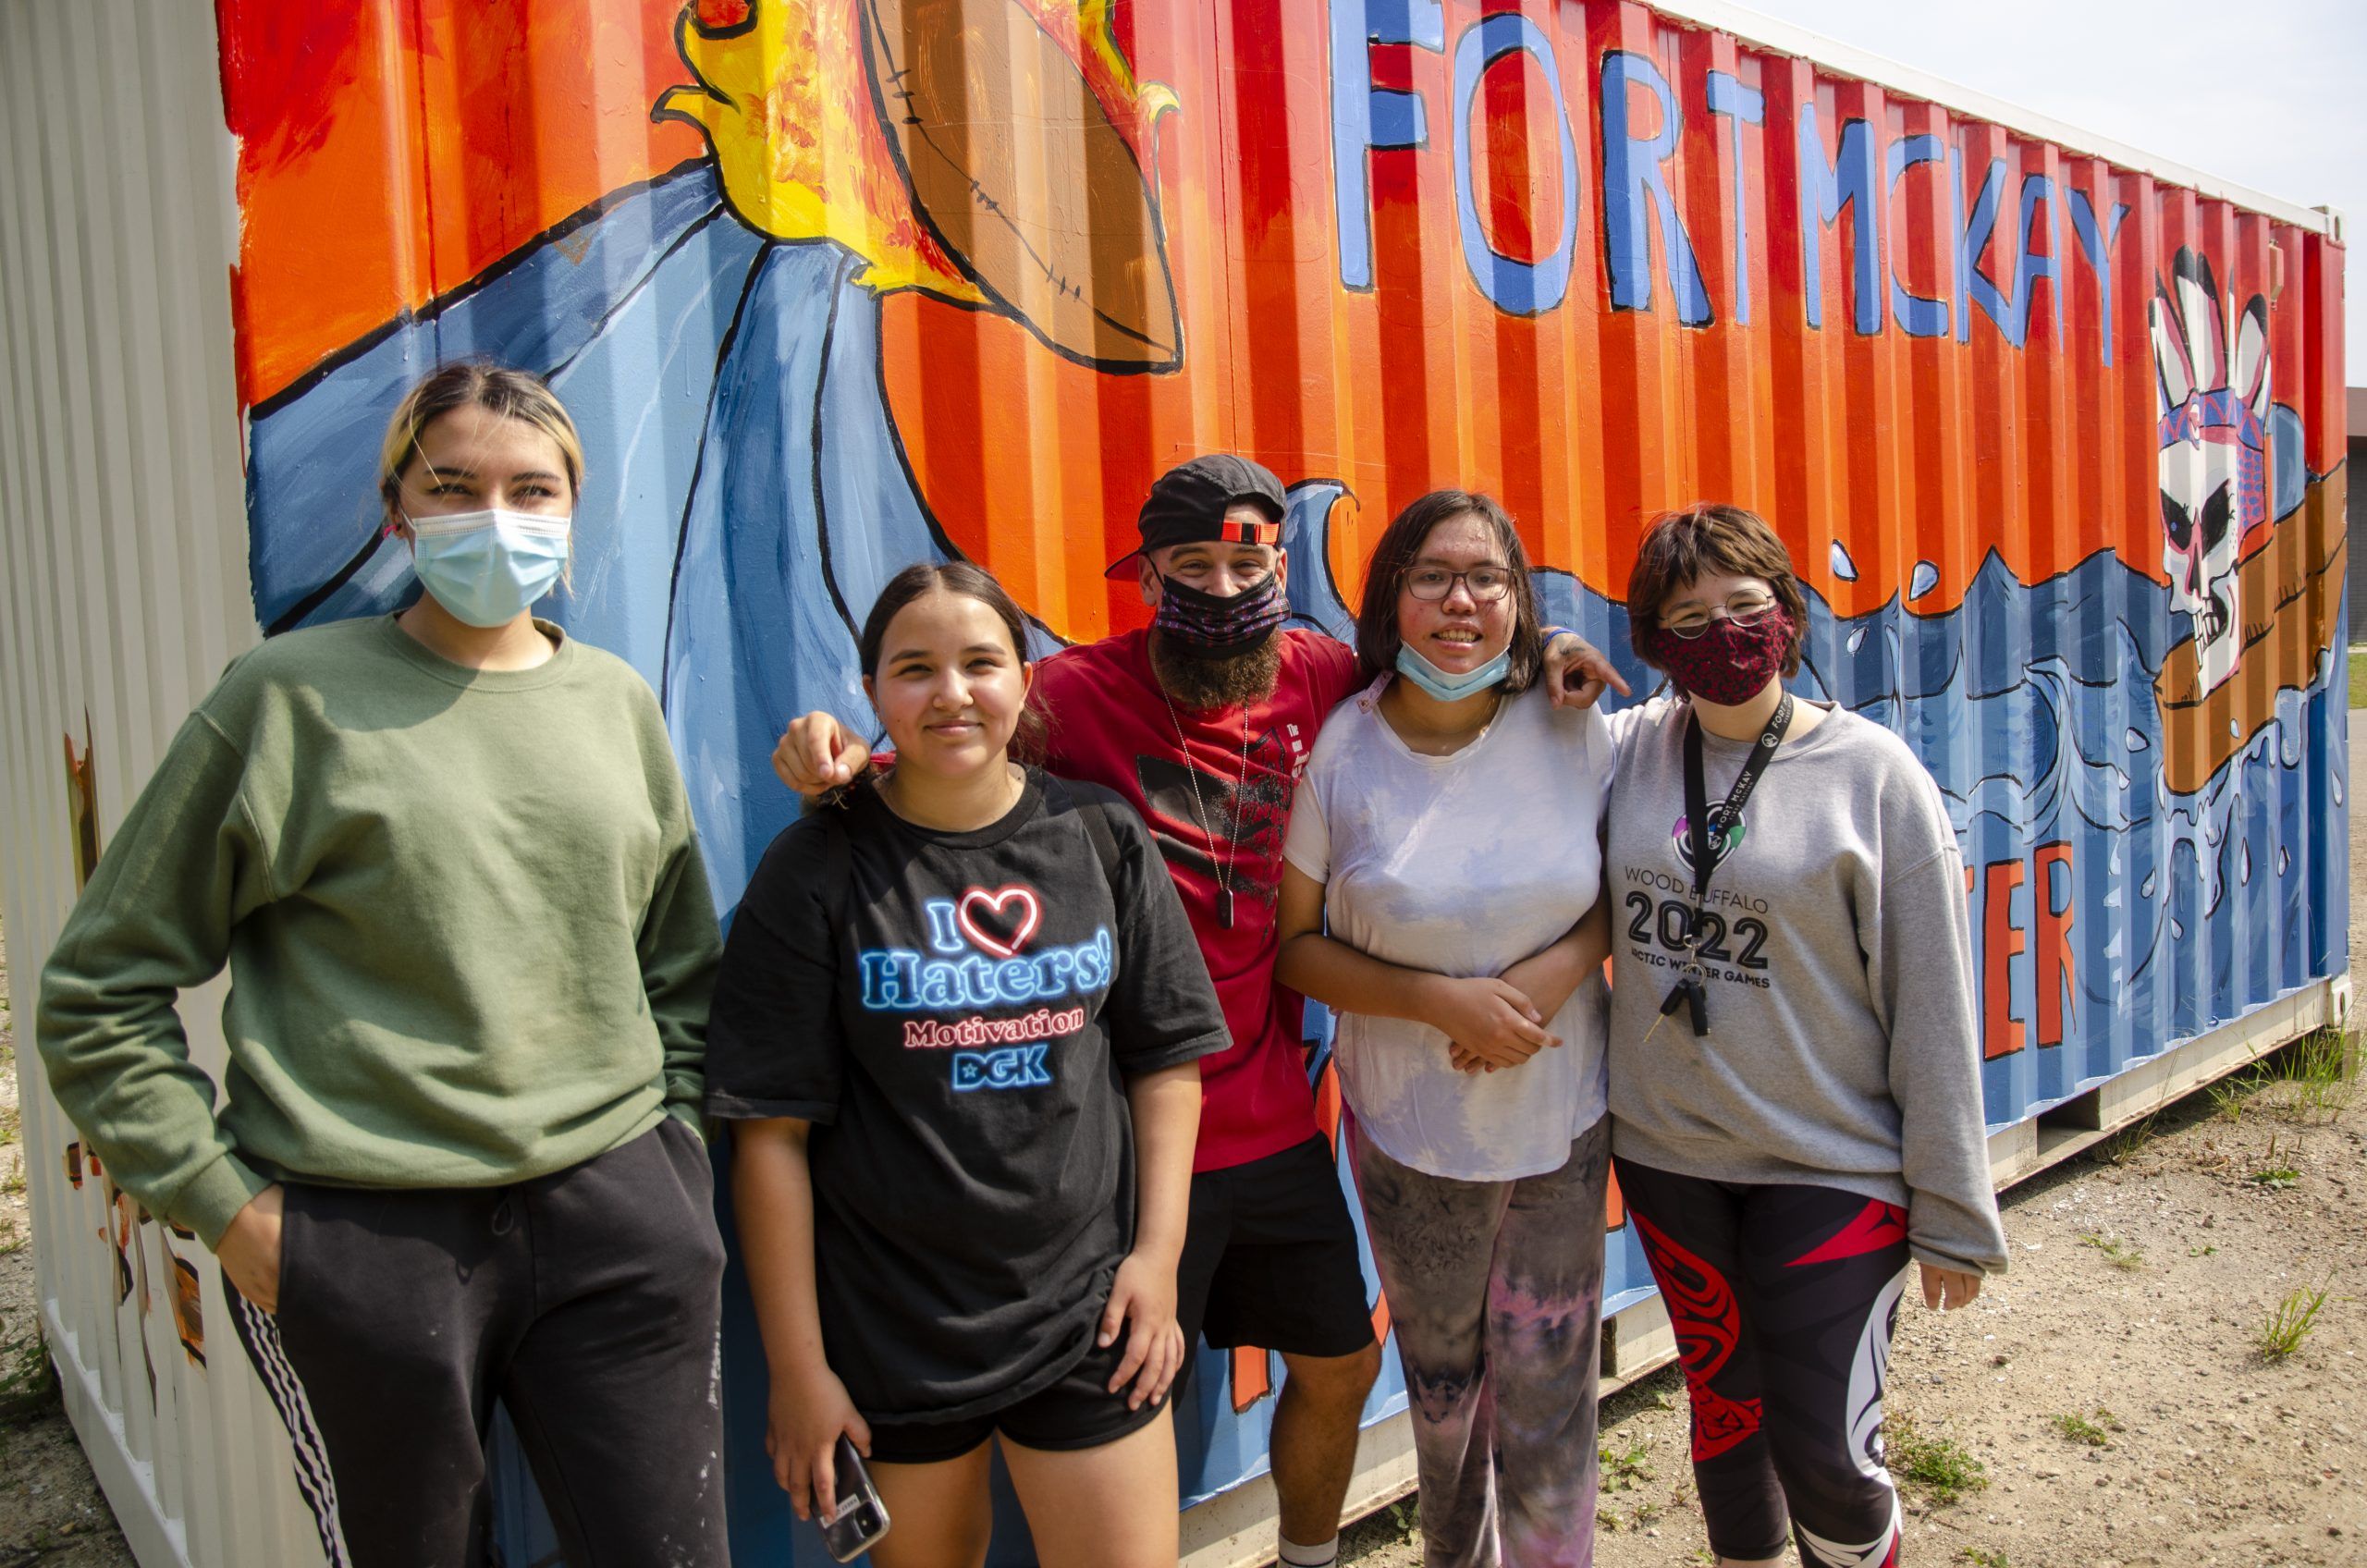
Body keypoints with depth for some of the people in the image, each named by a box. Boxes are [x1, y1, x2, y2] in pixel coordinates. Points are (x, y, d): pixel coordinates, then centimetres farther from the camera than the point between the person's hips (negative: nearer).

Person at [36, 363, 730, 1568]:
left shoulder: (616, 701, 9)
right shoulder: (294, 696, -3)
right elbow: (100, 989, 0)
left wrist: (667, 1129, 7)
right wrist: (218, 1201, -4)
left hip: (613, 1217, 3)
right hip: (366, 1239, -3)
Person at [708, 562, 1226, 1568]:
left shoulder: (1103, 838, 0)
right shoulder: (817, 871, -7)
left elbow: (1168, 1060, 5)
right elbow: (772, 1133, -8)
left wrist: (1158, 1251, -3)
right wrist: (796, 1367, -8)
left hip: (1088, 1318, 2)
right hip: (890, 1332, -1)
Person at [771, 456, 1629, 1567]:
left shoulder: (1312, 676, -1)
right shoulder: (1081, 693, -14)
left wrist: (1536, 650, -1)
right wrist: (840, 766, -35)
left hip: (1278, 1127, 6)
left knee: (1340, 1365, 23)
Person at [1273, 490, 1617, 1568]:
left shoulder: (1569, 730, -7)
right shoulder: (1339, 752, -11)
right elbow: (1292, 945, -6)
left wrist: (1560, 968, -16)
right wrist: (1441, 1000, -19)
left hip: (1563, 1122, 1)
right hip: (1410, 1130, 0)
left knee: (1550, 1399, 7)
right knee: (1443, 1391, 18)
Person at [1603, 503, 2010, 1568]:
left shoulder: (1872, 772, -10)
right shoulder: (1625, 751, -2)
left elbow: (1932, 1006, -8)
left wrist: (1955, 1215, -5)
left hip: (1833, 1168, -3)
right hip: (1664, 1155, 3)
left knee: (1827, 1454, 1)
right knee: (1723, 1406, 19)